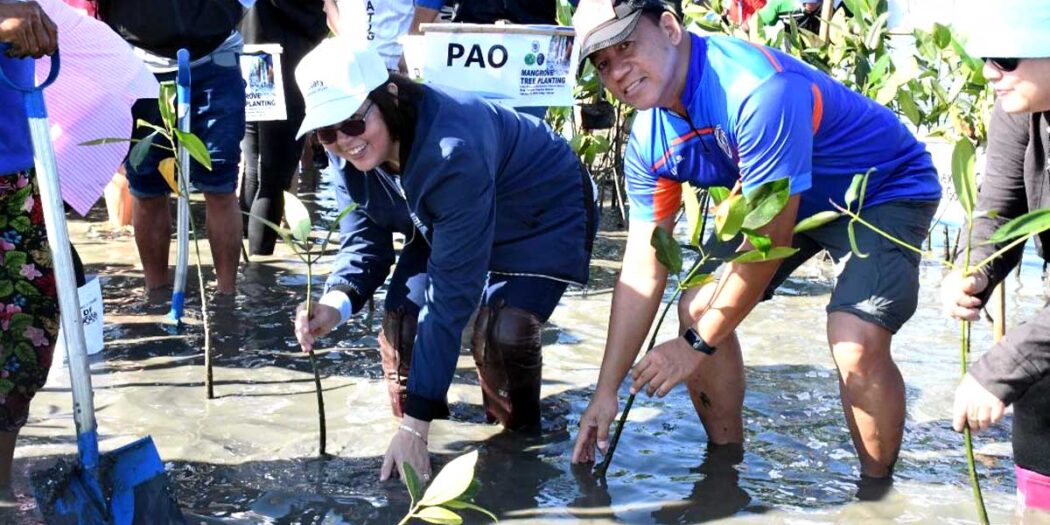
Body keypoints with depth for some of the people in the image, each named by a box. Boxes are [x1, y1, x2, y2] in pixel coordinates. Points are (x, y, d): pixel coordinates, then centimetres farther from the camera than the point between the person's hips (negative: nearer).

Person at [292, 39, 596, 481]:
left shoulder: (453, 150, -42)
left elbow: (452, 293, -41)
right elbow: (365, 236, -9)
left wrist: (416, 425, -40)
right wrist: (337, 302, -35)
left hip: (544, 216, -6)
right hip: (444, 223, 6)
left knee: (501, 331, -26)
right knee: (401, 318, -13)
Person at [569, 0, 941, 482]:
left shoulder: (757, 89, -37)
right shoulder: (648, 141, -11)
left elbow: (771, 238, -32)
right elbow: (643, 269, -7)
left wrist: (698, 344, -23)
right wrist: (607, 389, -8)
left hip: (885, 189, -7)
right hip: (777, 199, 8)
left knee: (856, 340, -27)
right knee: (698, 306, -4)